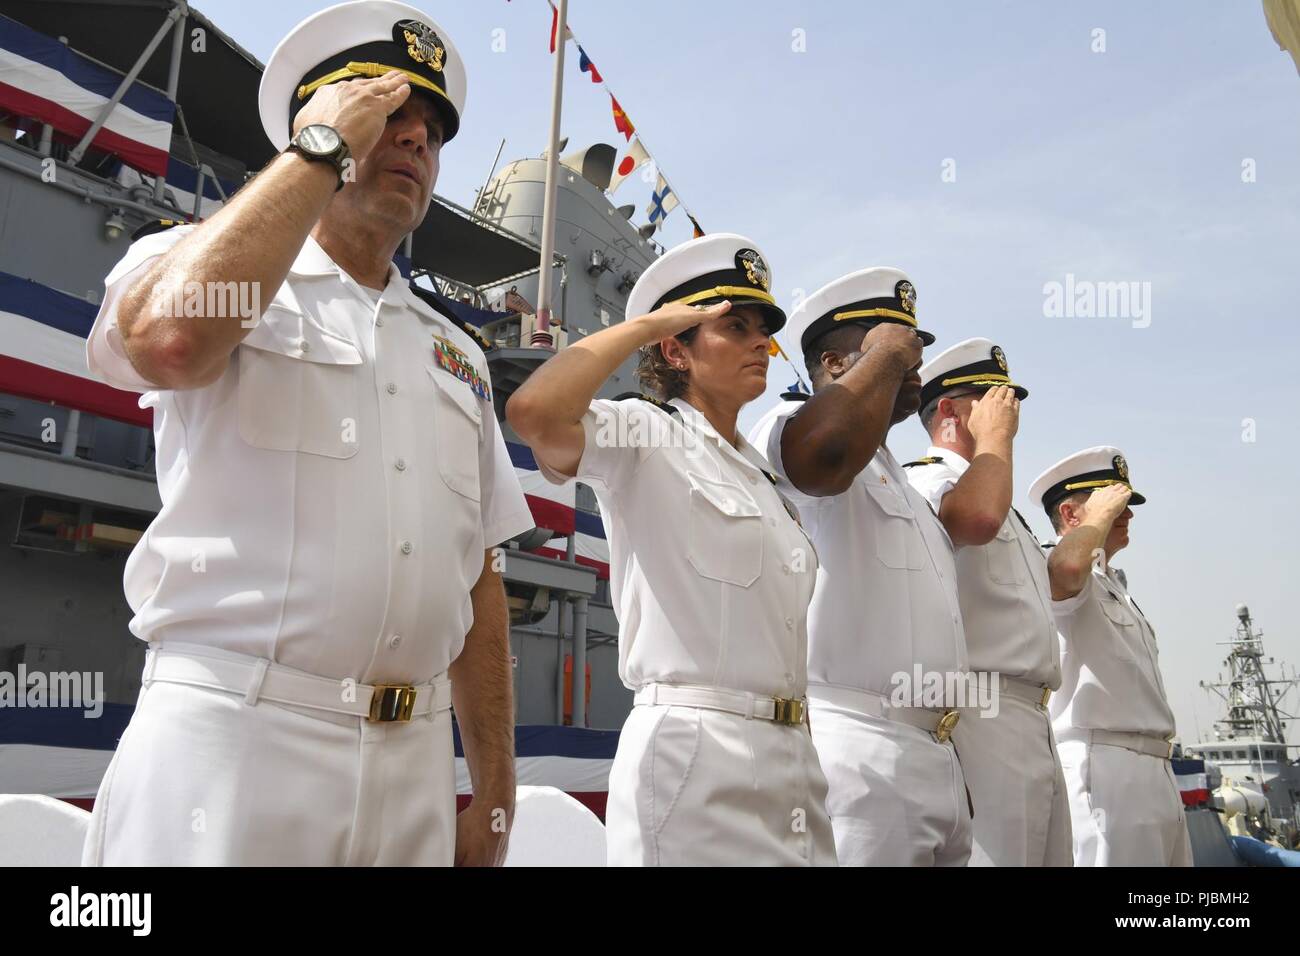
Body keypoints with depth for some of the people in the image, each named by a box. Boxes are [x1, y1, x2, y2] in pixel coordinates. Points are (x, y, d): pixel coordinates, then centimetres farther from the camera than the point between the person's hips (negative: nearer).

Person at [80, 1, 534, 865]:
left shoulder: (457, 356, 16)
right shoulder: (193, 260, 3)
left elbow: (477, 581, 14)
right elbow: (171, 335, -23)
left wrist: (495, 794, 10)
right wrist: (322, 146, -10)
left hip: (414, 767, 5)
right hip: (232, 735, -5)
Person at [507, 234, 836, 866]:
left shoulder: (763, 475, 19)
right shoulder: (643, 436, -4)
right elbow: (533, 412, -26)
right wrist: (643, 324, -11)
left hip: (792, 755, 8)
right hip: (694, 748, -8)